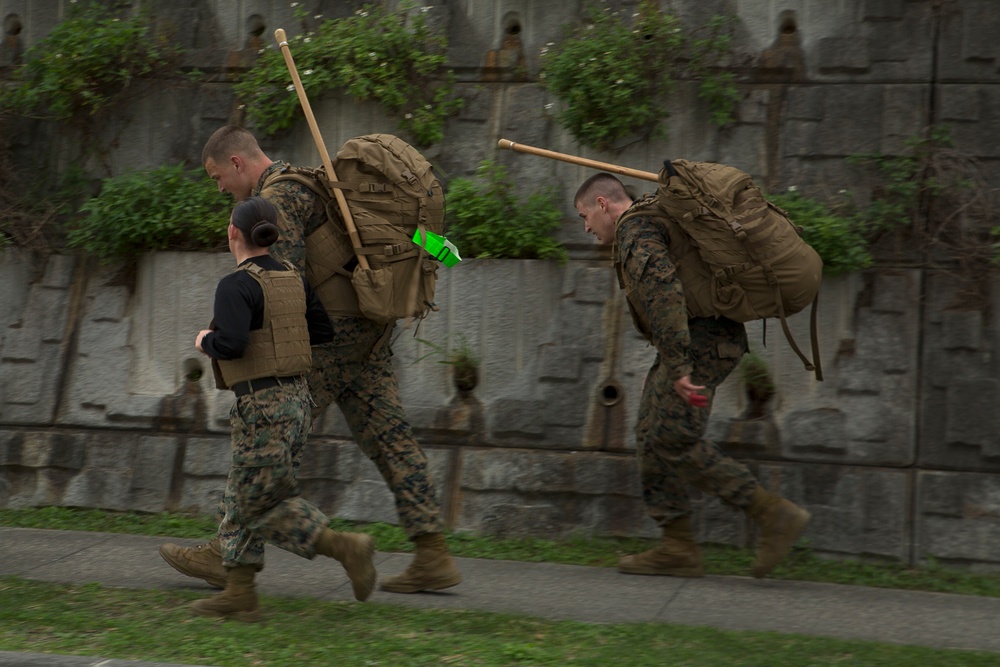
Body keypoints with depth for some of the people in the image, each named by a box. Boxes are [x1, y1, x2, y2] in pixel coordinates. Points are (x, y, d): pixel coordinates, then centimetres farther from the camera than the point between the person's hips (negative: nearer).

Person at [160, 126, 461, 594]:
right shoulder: (303, 185, 22)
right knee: (388, 440, 5)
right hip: (368, 333, 9)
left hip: (327, 336, -9)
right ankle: (432, 555, 2)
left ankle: (227, 555, 5)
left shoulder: (276, 198, -10)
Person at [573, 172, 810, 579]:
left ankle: (774, 514, -8)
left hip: (699, 342, -11)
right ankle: (678, 548, 8)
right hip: (702, 342, 11)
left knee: (673, 442, -11)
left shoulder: (634, 230, -11)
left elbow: (664, 293, -25)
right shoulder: (656, 219, 22)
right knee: (652, 437, 9)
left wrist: (677, 367, -28)